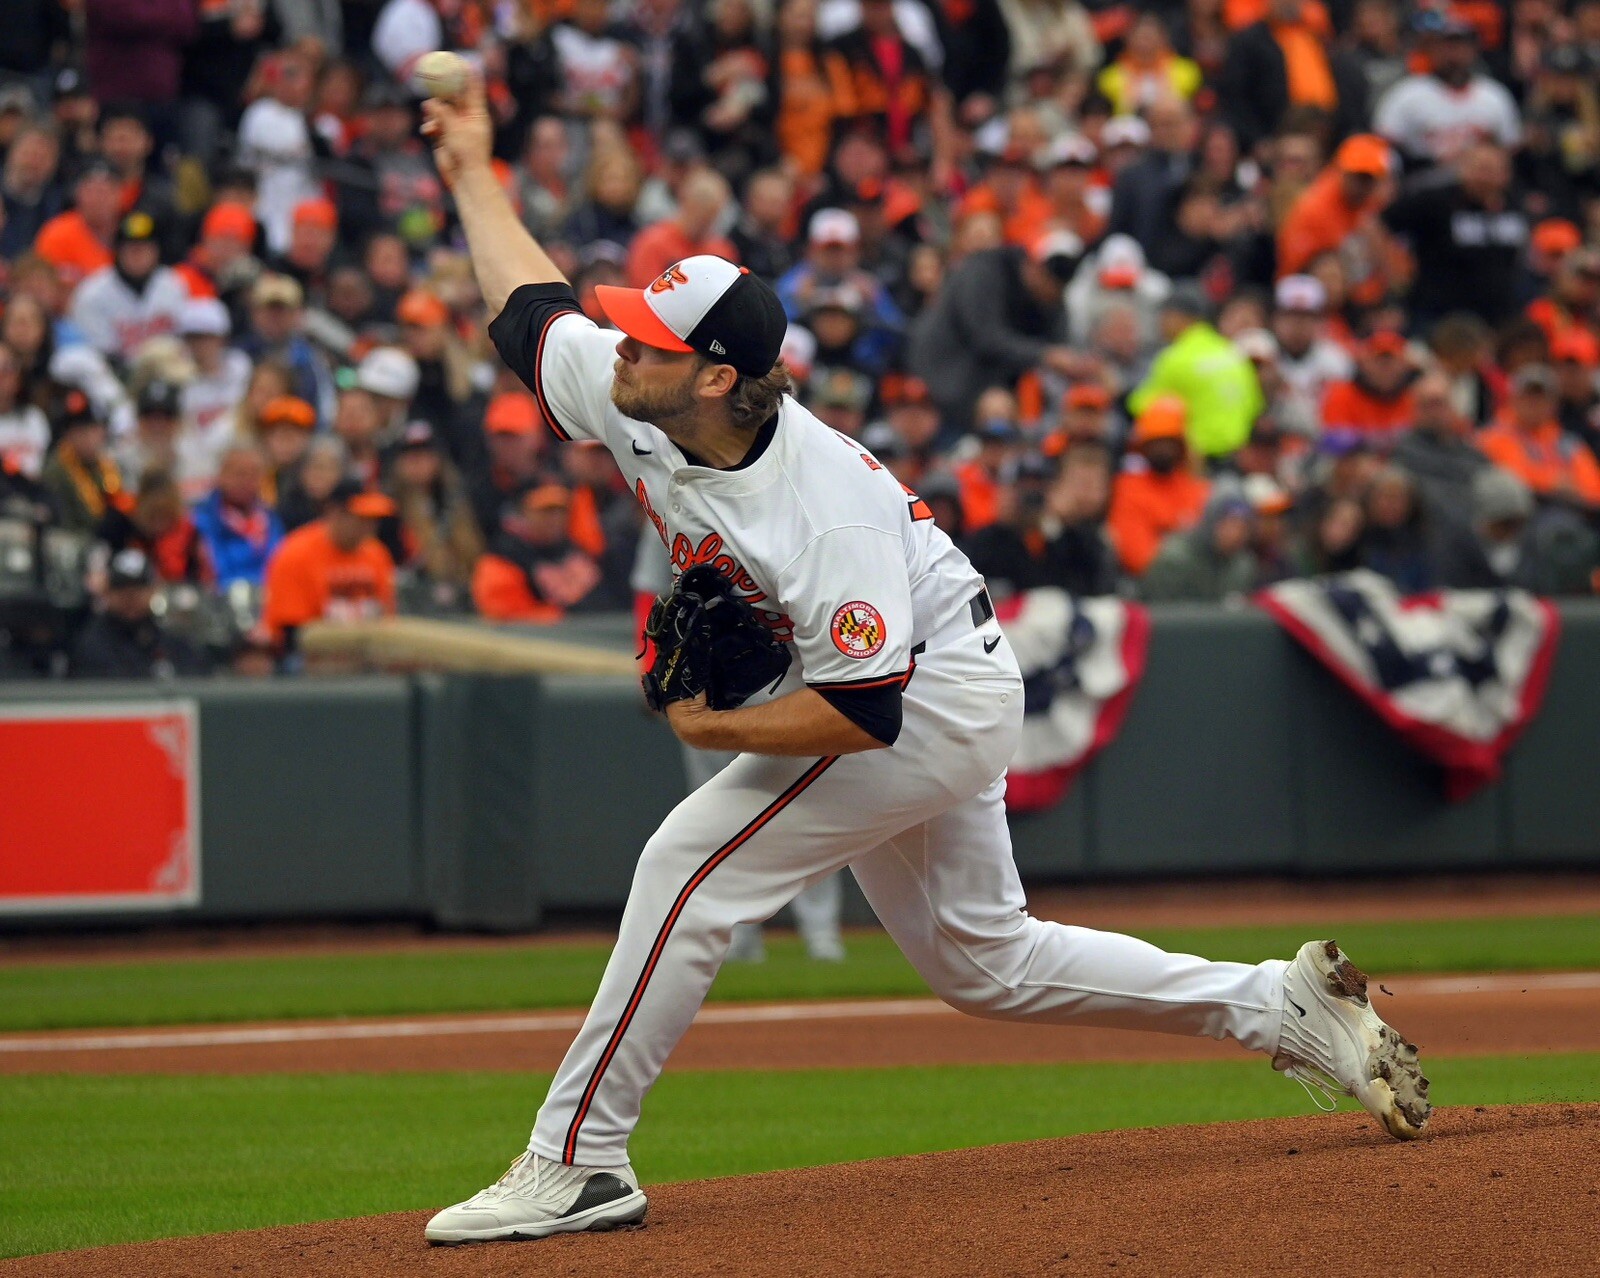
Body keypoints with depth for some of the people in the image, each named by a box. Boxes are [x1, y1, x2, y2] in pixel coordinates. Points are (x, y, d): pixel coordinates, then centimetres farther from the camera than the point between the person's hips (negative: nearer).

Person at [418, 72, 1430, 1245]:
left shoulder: (824, 511, -35)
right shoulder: (628, 399, -12)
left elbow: (864, 711, -36)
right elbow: (531, 308, 8)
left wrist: (713, 729, -27)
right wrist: (474, 172, 11)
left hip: (933, 695, -10)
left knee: (694, 865, -17)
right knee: (982, 959, 16)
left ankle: (577, 1162, -12)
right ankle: (1285, 1008, 22)